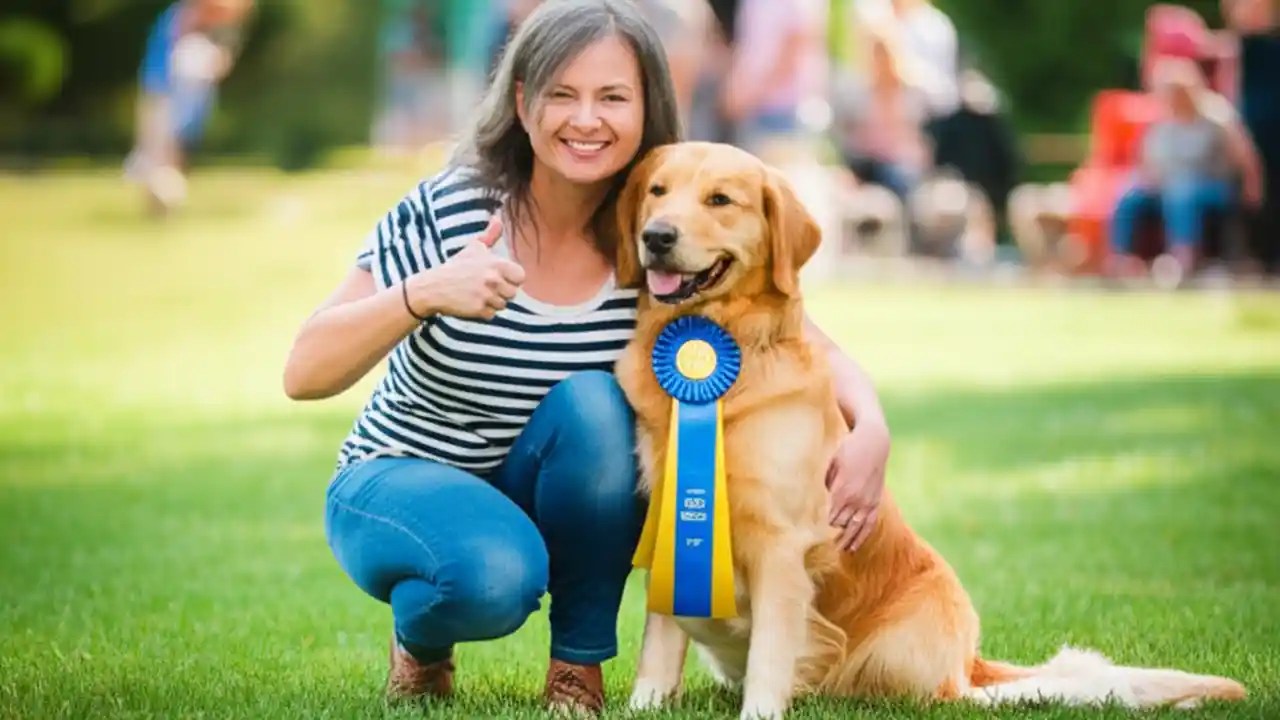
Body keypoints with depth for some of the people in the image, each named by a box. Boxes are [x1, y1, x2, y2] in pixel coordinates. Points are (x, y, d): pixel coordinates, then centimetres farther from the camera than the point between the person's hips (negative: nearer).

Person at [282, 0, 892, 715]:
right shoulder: (449, 212, -20)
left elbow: (812, 346, -7)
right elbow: (304, 375, -22)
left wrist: (871, 428, -29)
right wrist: (423, 293, -39)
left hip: (553, 504, 3)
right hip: (399, 483, -3)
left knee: (593, 402, -29)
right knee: (495, 576, -36)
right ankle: (421, 643, 2)